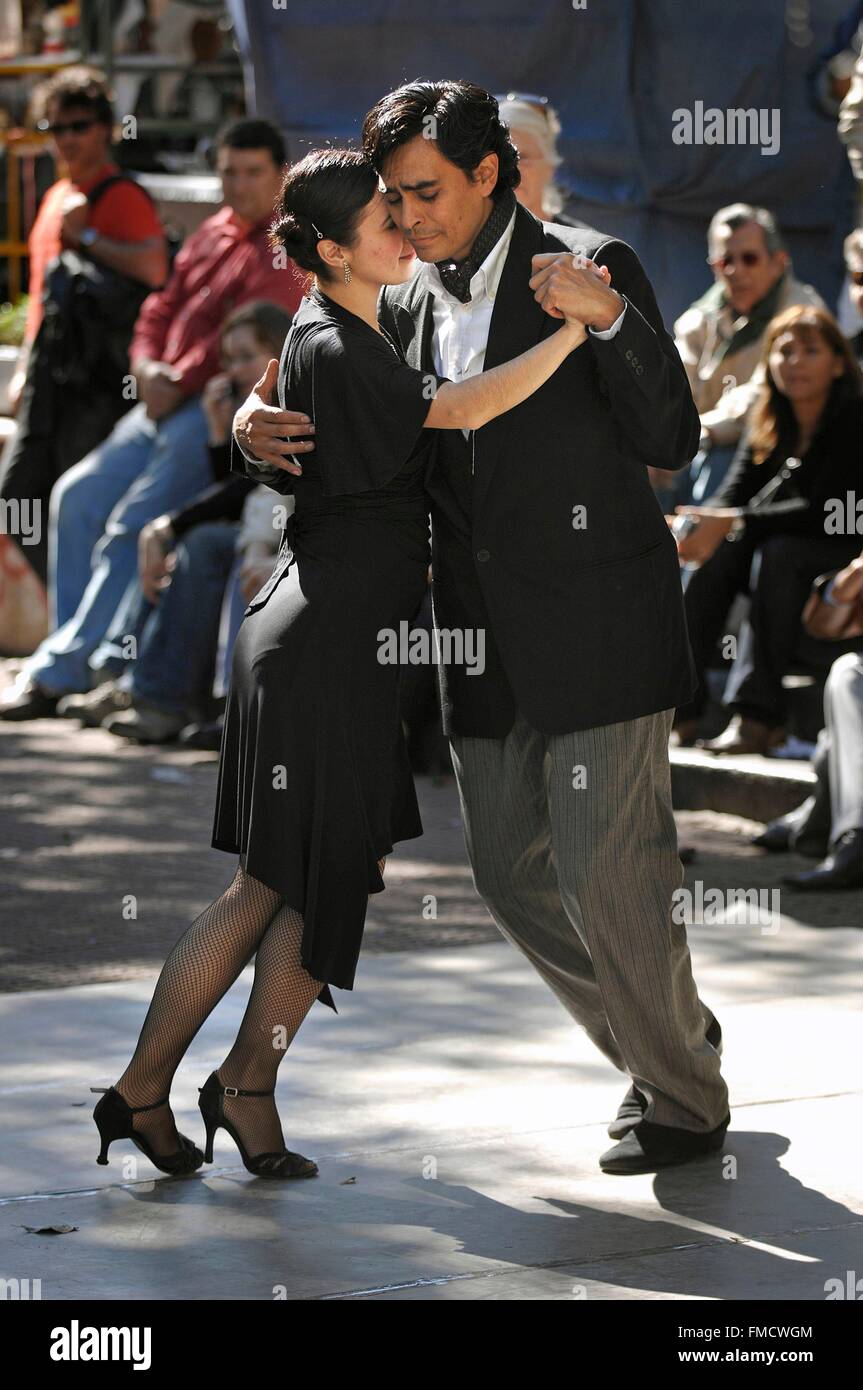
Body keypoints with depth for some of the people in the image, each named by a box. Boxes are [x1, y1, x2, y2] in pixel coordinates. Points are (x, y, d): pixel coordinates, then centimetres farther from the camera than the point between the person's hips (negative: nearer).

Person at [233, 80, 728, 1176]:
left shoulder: (593, 267, -8)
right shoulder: (406, 308, 9)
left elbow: (670, 441, -14)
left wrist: (607, 319, -28)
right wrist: (259, 431, -11)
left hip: (600, 631, -7)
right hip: (486, 641, 7)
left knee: (608, 880, -4)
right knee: (512, 877, 11)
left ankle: (685, 1101, 15)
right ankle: (667, 1036, 32)